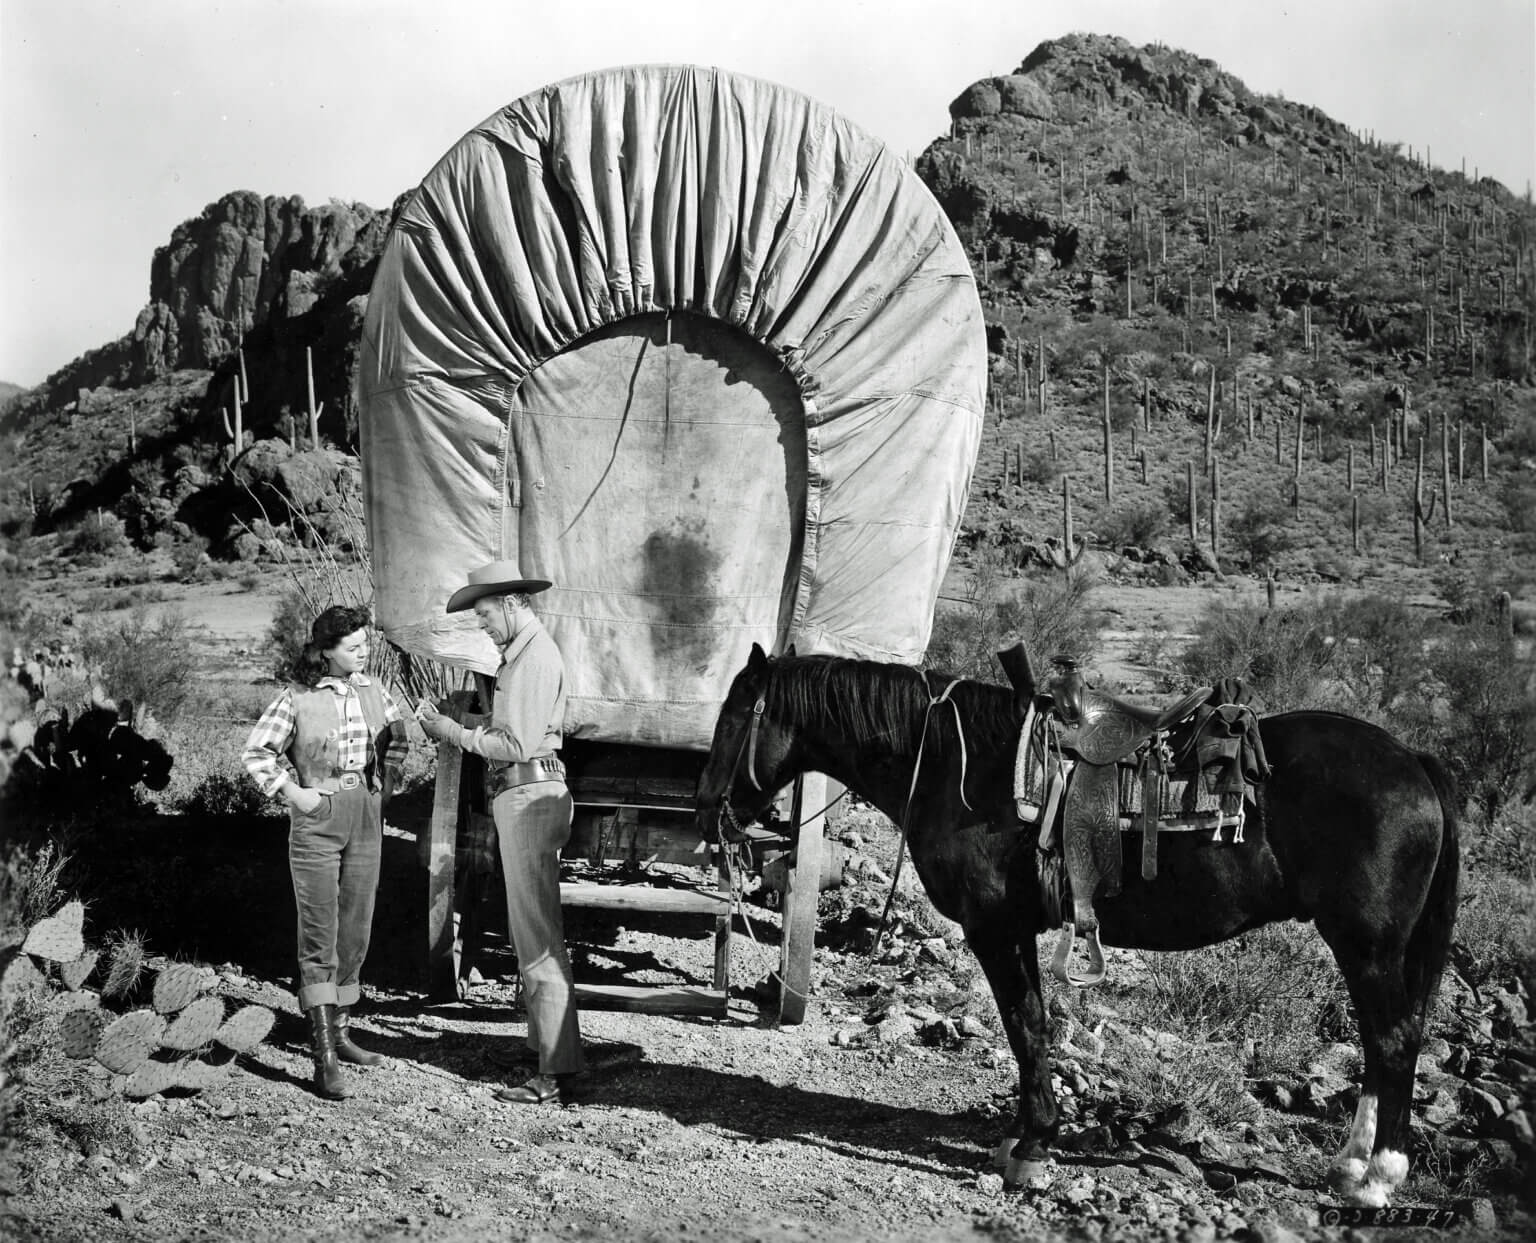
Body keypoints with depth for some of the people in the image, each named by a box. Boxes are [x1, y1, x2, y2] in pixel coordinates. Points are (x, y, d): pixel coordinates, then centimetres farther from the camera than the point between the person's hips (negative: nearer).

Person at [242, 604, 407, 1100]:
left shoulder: (372, 690, 4)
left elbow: (397, 736, 20)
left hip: (366, 819, 5)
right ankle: (324, 1057, -11)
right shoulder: (297, 698, -9)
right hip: (316, 820, -5)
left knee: (356, 931, 12)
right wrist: (292, 793, -8)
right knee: (320, 937, -8)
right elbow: (256, 752, -1)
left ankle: (340, 1031, 27)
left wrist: (386, 787, 11)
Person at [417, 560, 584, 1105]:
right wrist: (450, 728, 5)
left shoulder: (535, 656, -14)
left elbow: (516, 745, -20)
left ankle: (558, 1071, -6)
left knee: (538, 934, -9)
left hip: (529, 795, -11)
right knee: (532, 930, 15)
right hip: (519, 796, 11)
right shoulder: (520, 652, 19)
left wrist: (455, 732, -11)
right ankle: (548, 1044, 24)